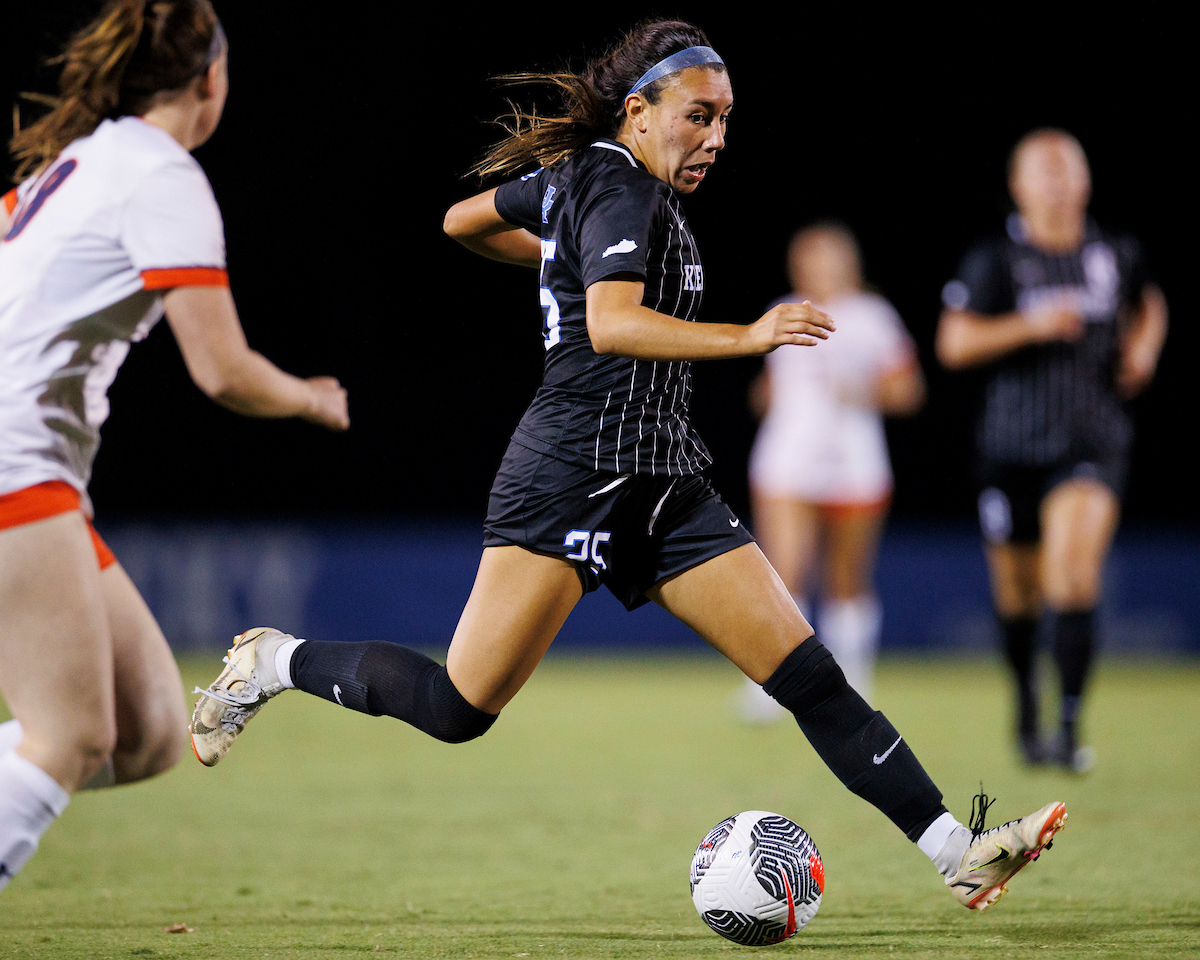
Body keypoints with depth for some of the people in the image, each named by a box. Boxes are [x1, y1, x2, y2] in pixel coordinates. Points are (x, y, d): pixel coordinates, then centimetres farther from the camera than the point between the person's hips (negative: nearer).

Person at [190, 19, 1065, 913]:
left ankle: (958, 853, -6)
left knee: (811, 675, -1)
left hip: (664, 487, 10)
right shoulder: (622, 188, -11)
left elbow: (463, 221, 31)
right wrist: (746, 337, -39)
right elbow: (609, 326, -30)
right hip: (574, 472, -10)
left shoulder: (574, 175, 16)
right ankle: (275, 662, 13)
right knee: (457, 709, -11)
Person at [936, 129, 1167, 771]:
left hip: (1094, 444, 0)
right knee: (1017, 590, 11)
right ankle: (1026, 705, 38)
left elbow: (1149, 304, 28)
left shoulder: (1116, 255, 7)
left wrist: (1143, 347, 9)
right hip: (1013, 445, 0)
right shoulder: (994, 262, -3)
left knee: (1074, 568, -20)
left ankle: (1069, 726, -20)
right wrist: (1029, 325, -22)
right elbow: (954, 343, -12)